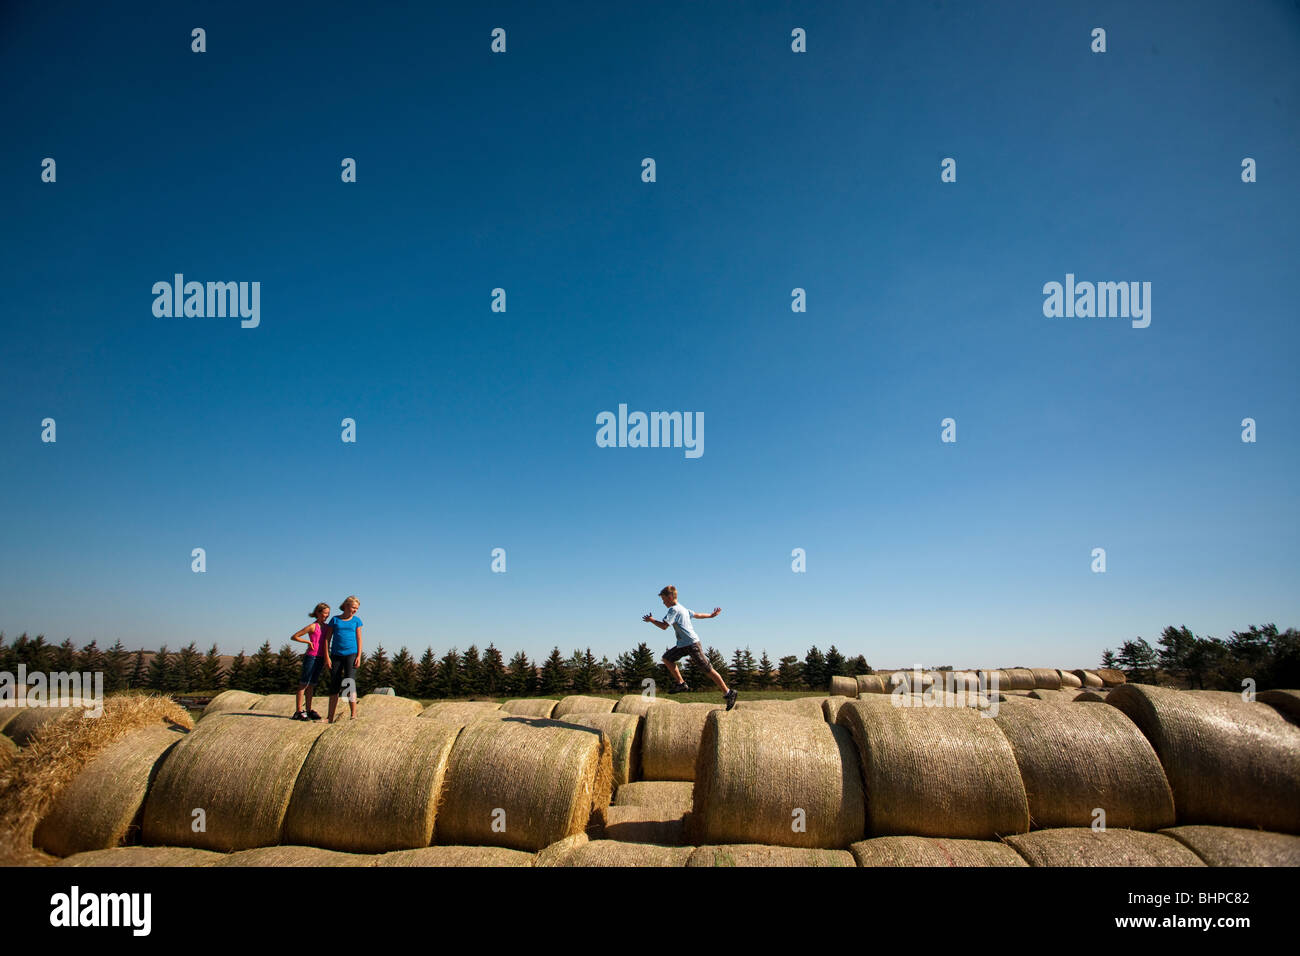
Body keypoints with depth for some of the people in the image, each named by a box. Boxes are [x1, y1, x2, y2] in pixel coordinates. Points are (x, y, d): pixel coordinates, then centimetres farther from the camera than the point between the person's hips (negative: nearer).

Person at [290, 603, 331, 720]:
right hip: (311, 657, -6)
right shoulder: (313, 626, -8)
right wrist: (308, 641, -10)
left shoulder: (327, 627, 10)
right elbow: (294, 637, -6)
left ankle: (308, 710, 17)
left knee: (312, 684, 12)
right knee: (304, 684, -1)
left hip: (320, 658, 6)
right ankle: (299, 711, 1)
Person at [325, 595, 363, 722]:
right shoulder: (335, 620, 7)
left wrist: (359, 657, -4)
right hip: (336, 655, 1)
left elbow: (359, 640, 6)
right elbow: (327, 639, 7)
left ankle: (354, 714, -17)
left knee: (350, 682, -15)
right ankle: (331, 718, 10)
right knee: (334, 686, 4)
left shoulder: (356, 621, 8)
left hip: (351, 654, -1)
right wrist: (327, 657, -1)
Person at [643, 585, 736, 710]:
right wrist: (711, 616, 44)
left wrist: (651, 620, -7)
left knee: (708, 669, -6)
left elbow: (664, 626, -22)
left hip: (692, 644, -10)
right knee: (667, 658, 9)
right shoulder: (682, 609, 17)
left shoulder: (674, 610, -13)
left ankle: (728, 693, 1)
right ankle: (680, 683, 12)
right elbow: (697, 615, 29)